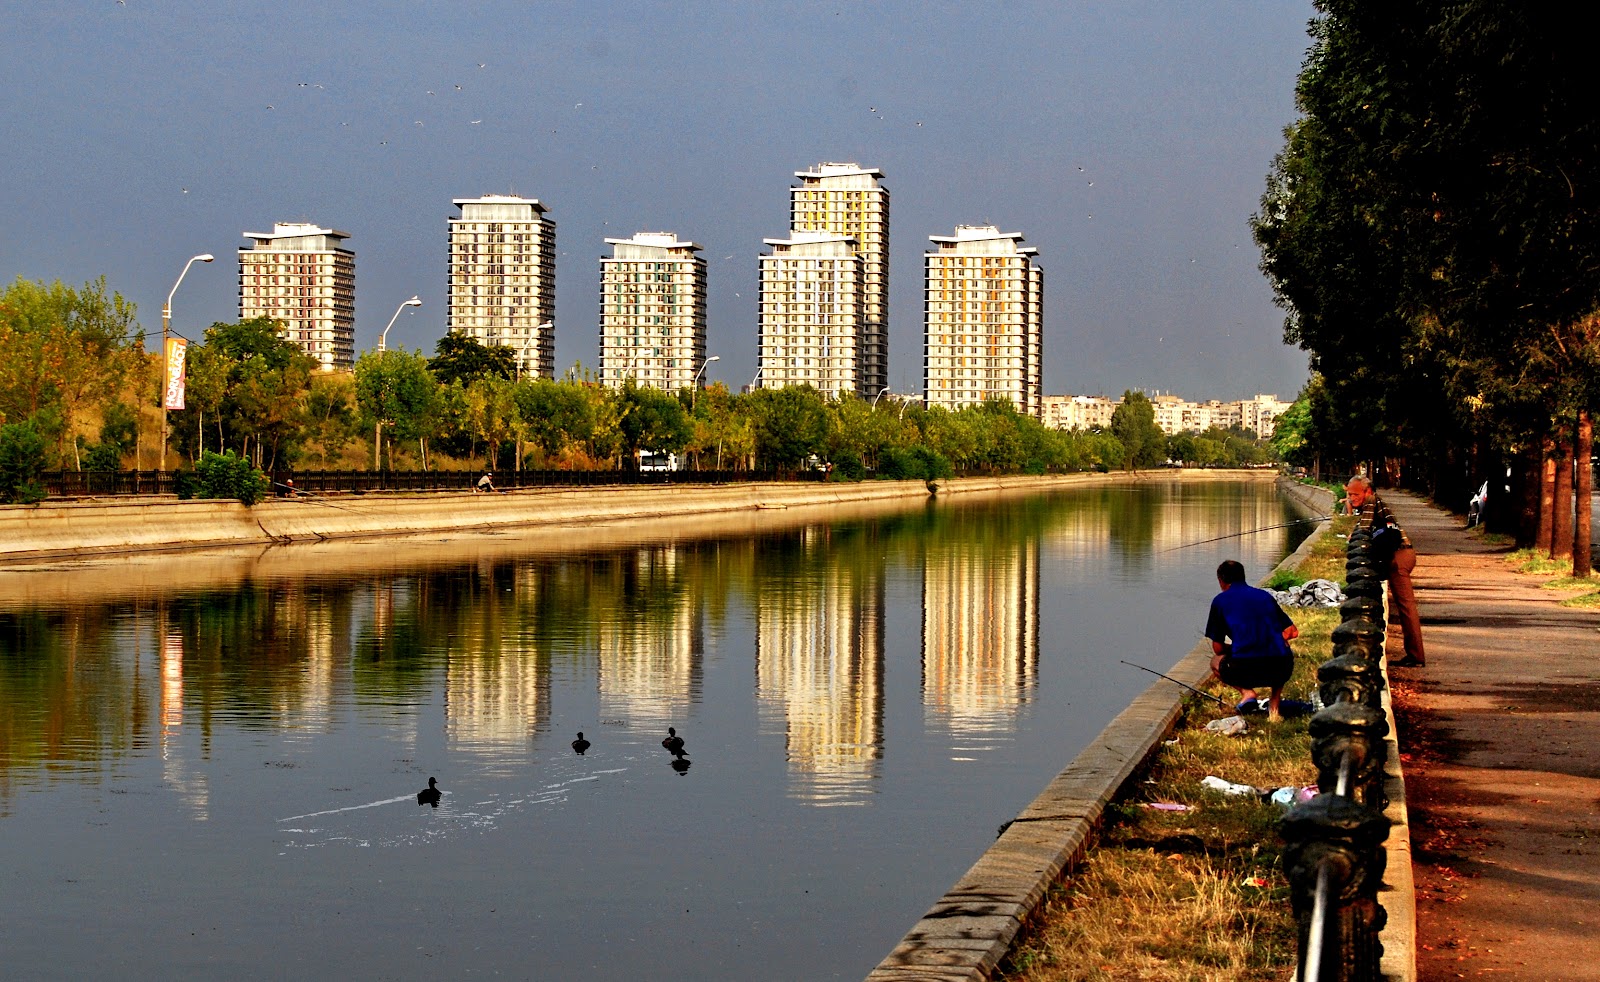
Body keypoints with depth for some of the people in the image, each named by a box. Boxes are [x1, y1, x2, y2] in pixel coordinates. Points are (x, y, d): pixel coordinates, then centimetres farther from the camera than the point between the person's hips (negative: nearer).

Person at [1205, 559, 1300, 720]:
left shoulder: (1220, 600, 11)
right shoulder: (1265, 595, 20)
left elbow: (1218, 649, 12)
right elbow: (1293, 632, 21)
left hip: (1245, 670, -3)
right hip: (1281, 671, 3)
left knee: (1216, 662, 31)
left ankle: (1245, 691, 4)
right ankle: (1275, 702, 16)